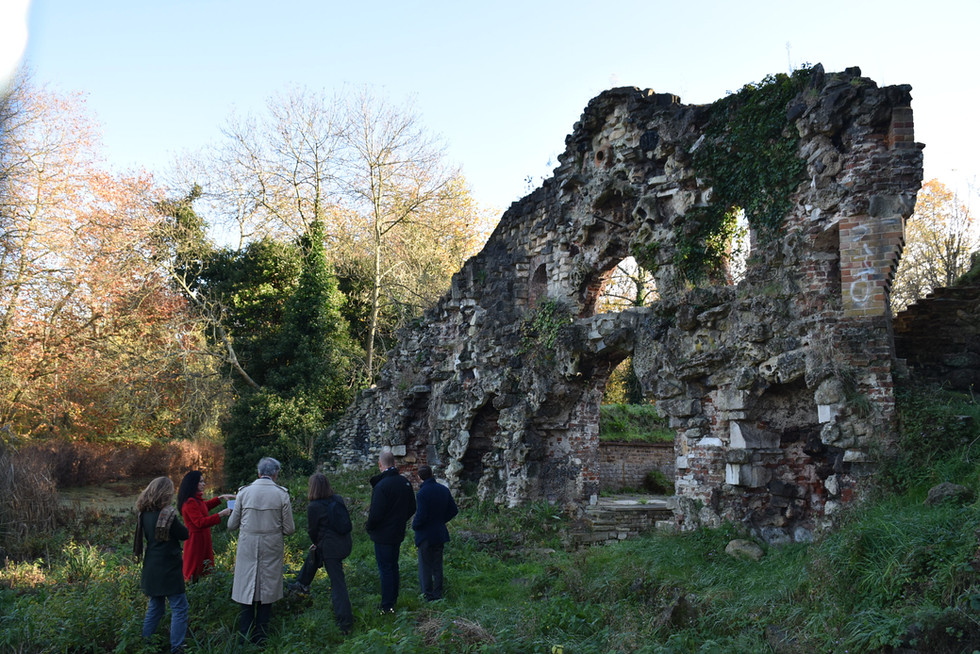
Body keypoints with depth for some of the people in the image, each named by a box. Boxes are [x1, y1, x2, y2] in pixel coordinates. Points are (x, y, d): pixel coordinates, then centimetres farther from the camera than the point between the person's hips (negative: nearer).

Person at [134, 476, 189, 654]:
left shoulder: (144, 514, 2)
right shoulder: (167, 514, -19)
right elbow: (184, 535, -9)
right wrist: (178, 524, 6)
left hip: (152, 570, 8)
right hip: (168, 569, -8)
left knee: (155, 607, 21)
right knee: (179, 608, -1)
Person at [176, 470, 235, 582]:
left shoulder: (196, 499, 14)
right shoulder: (190, 502, -19)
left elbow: (205, 506, 35)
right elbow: (200, 522, -23)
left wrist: (221, 498, 26)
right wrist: (220, 515, -24)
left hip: (202, 541, 10)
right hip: (197, 540, -10)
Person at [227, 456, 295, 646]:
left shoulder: (244, 492, -3)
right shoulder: (282, 494, -5)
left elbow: (232, 525, 3)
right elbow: (289, 529, -2)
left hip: (247, 548, 1)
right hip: (272, 549, 0)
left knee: (246, 594, 10)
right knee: (267, 595, 11)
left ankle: (245, 639, 15)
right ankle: (261, 639, 18)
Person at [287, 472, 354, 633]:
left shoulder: (314, 507, -15)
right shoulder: (338, 499, 2)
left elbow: (312, 530, -4)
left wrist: (317, 544, 18)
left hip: (330, 548, -8)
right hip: (345, 543, 8)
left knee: (338, 583, -2)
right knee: (313, 553, 31)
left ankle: (345, 622, 3)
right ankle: (302, 584, 49)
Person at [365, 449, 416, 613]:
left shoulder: (381, 486, -24)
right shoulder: (405, 483, 0)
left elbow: (376, 514, -23)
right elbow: (412, 509, 9)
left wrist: (368, 527, -5)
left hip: (383, 535, -7)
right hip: (398, 533, 7)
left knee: (385, 569, 2)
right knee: (393, 566, 20)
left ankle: (387, 606, 7)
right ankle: (394, 599, 31)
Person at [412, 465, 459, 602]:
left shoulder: (422, 493, -21)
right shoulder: (444, 489, 0)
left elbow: (421, 516, -23)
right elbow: (454, 510, 6)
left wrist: (414, 525, -4)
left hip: (425, 535, -6)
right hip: (440, 533, 6)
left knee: (425, 566, 6)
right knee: (437, 565, 16)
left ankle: (428, 595, 12)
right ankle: (438, 594, 23)